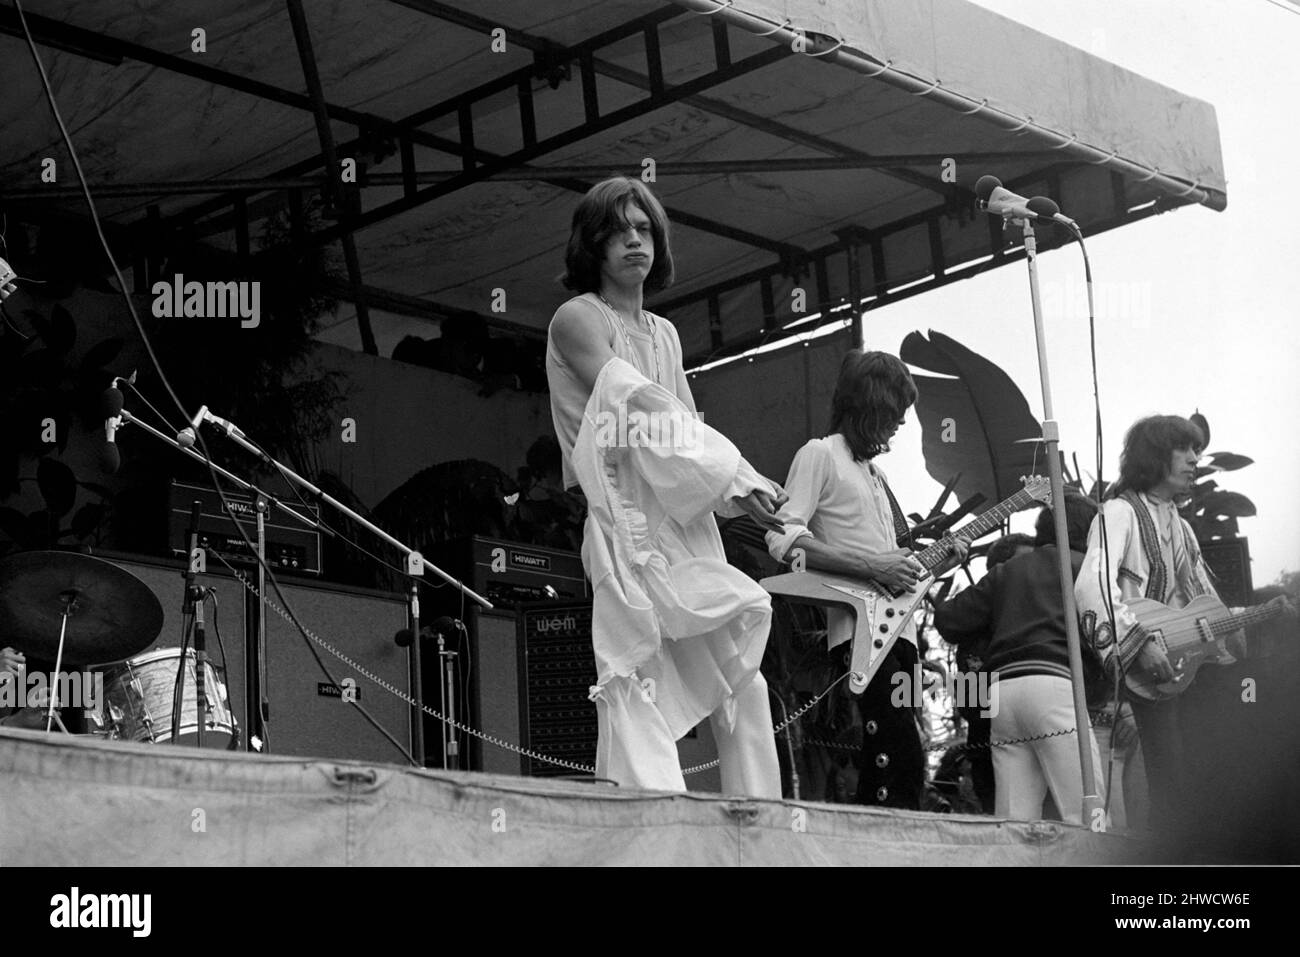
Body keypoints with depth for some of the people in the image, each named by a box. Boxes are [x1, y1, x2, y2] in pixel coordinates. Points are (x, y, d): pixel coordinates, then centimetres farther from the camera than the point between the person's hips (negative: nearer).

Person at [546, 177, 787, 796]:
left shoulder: (665, 334, 24)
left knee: (742, 687, 4)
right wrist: (738, 473, -17)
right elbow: (634, 404, -13)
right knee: (640, 697, -17)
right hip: (631, 525, -8)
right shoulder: (577, 319, 1)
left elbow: (686, 431, 18)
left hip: (689, 528, 8)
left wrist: (741, 493, -3)